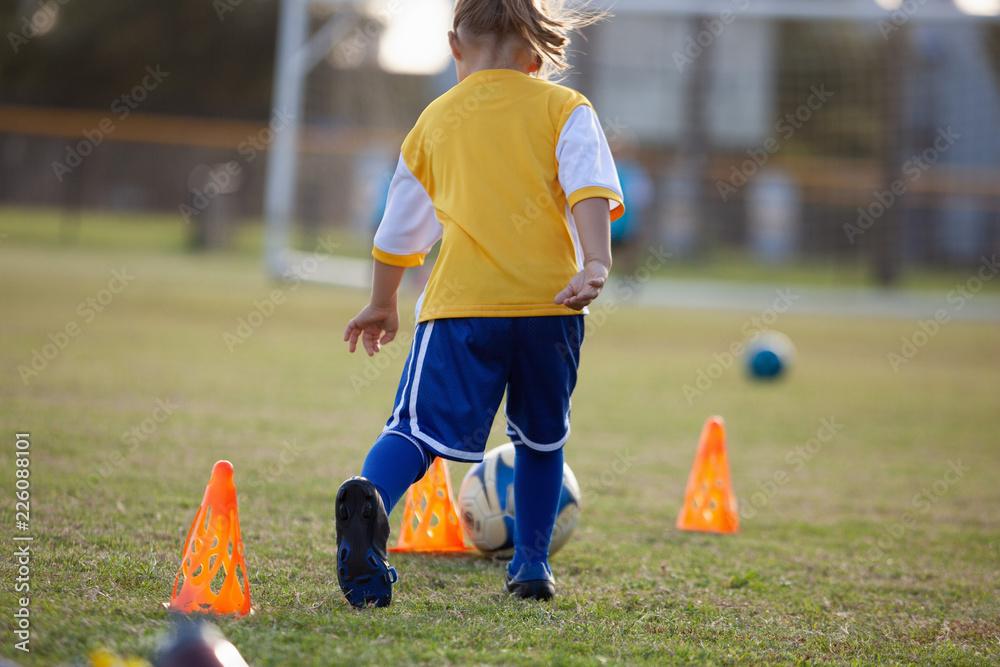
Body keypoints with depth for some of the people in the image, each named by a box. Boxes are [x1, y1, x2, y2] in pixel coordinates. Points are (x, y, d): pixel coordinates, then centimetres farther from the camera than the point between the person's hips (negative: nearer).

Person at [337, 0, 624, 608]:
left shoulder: (434, 121, 18)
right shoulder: (564, 108, 11)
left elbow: (400, 230, 27)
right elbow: (590, 189, -8)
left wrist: (383, 305, 40)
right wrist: (596, 264, -17)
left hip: (460, 304, 0)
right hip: (549, 298, 0)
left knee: (420, 427, -9)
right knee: (542, 439, 20)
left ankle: (370, 496, -39)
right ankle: (532, 564, 20)